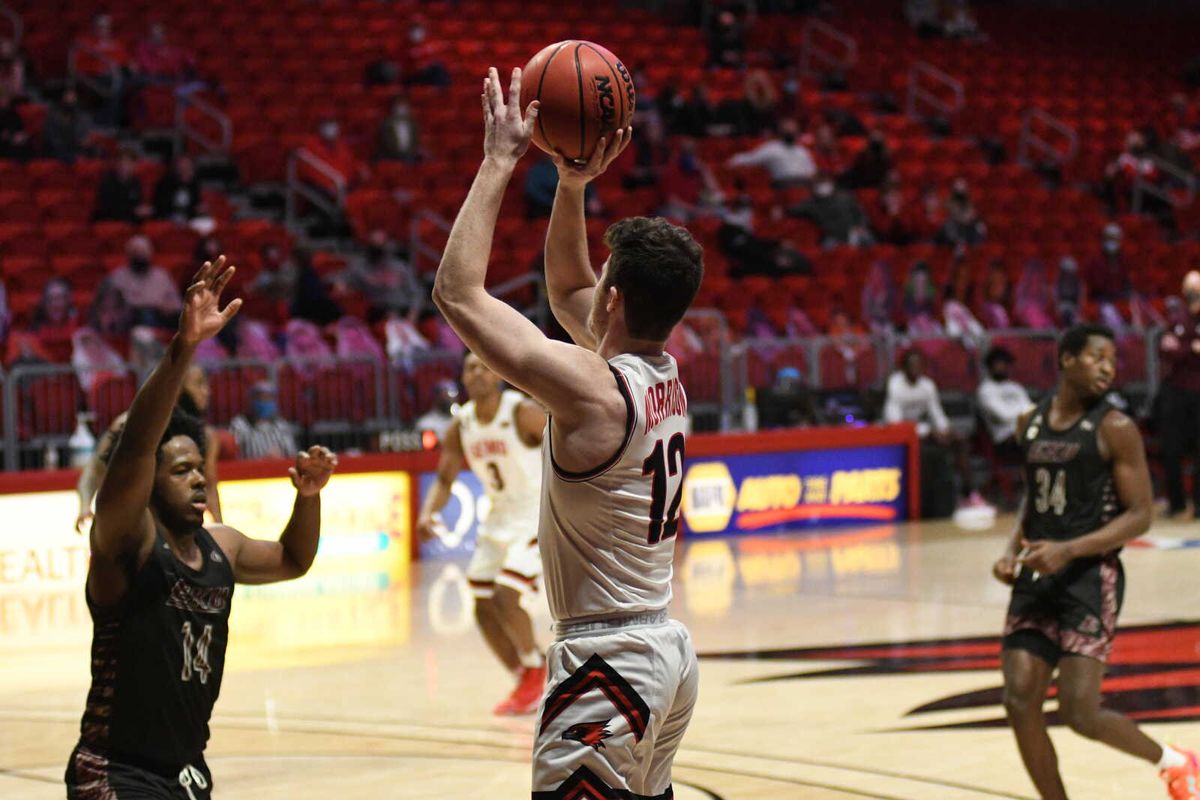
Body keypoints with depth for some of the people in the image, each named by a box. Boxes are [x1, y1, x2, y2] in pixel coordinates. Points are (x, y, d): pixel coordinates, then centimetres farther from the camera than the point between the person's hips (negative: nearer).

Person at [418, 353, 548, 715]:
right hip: (501, 518, 7)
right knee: (484, 609, 5)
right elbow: (444, 480, 8)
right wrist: (428, 513, -12)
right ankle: (528, 684, 21)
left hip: (539, 515, -7)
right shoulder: (461, 426, -1)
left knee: (506, 598, -20)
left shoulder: (524, 413, -19)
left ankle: (534, 669, 4)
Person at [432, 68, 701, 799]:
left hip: (610, 662, -9)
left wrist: (500, 162, -12)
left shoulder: (590, 387, -19)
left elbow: (457, 292, -17)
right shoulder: (665, 375, 6)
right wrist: (573, 185, 12)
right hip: (670, 650, 9)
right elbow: (566, 290, 23)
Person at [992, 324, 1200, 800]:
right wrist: (1013, 551, 7)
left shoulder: (1114, 429, -8)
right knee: (1020, 703, -4)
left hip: (1090, 578, -6)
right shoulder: (1030, 424, 10)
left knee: (1080, 712, -12)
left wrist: (1068, 550, -21)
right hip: (1036, 578, 6)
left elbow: (1140, 515, -11)